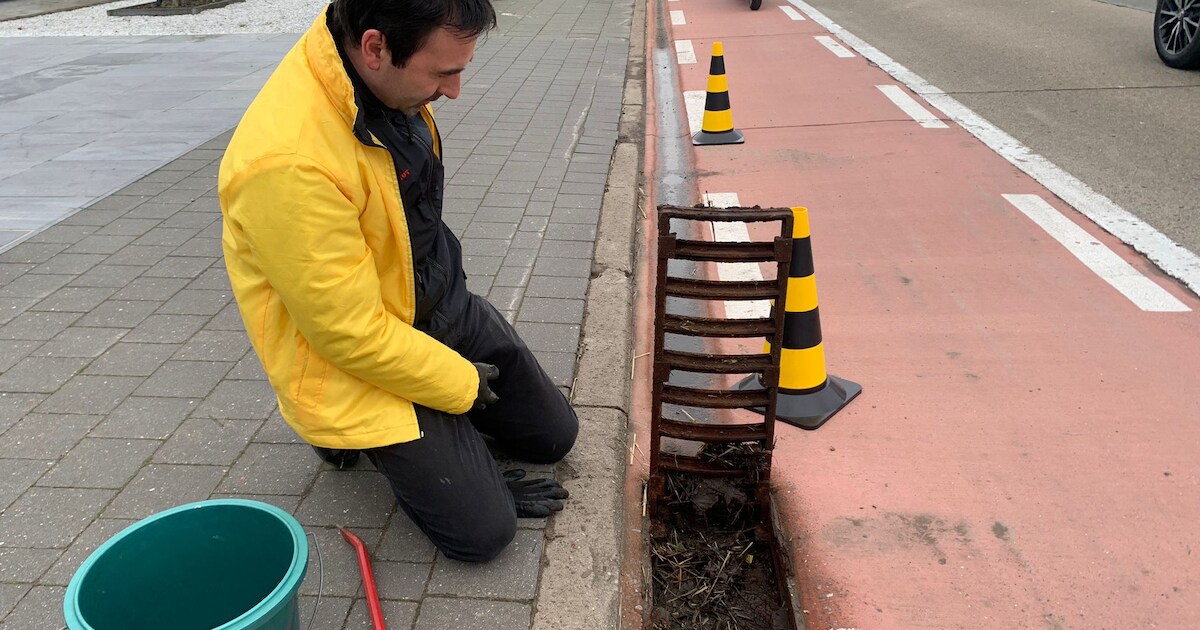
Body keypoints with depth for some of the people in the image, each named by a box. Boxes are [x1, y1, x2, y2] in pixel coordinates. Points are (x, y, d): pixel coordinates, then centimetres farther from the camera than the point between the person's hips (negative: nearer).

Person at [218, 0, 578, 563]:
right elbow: (353, 333, -27)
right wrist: (462, 383, -13)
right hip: (357, 365, -7)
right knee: (484, 532, -3)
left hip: (446, 308, 8)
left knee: (553, 435, 13)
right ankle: (353, 433, 15)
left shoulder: (383, 76, -9)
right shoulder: (286, 161, -36)